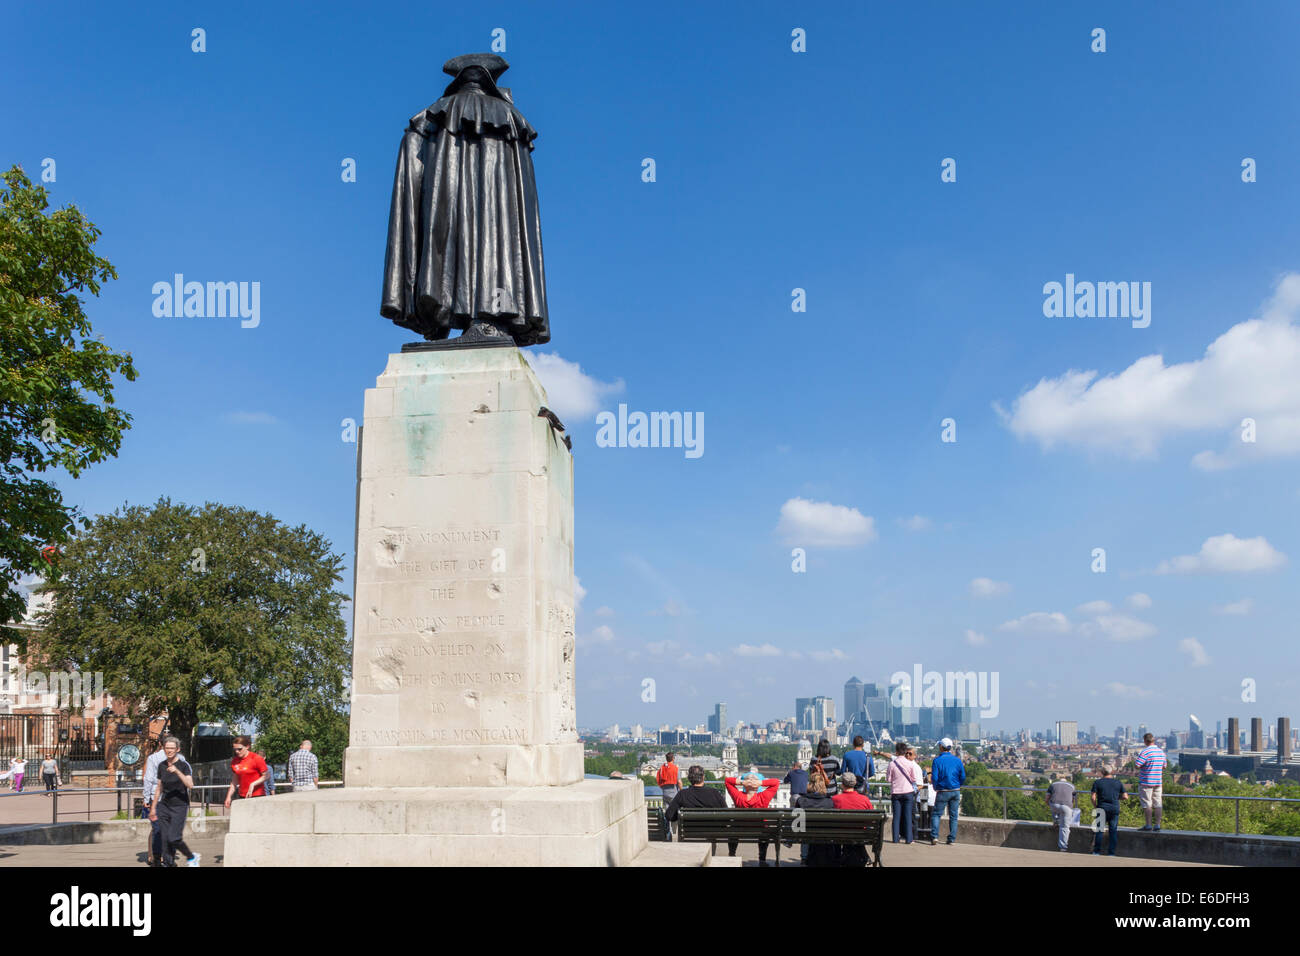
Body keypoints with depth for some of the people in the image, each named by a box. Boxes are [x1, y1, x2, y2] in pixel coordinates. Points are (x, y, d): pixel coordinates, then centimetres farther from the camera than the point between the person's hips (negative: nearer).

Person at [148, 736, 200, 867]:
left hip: (180, 806, -5)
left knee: (173, 838, -12)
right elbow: (159, 788, 17)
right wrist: (153, 807, 19)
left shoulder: (184, 765, -9)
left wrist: (177, 771, -34)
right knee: (165, 839, 1)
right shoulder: (161, 766, 7)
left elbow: (190, 784, -24)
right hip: (164, 806, 5)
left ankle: (191, 857, 11)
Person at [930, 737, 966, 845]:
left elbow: (934, 778, -12)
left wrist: (936, 787, 7)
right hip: (956, 791, 3)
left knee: (936, 814, 6)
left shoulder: (937, 760, -9)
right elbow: (963, 777, 3)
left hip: (943, 792, -3)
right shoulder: (957, 760, 2)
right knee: (953, 816, 10)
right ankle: (952, 839, 10)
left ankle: (934, 836, -8)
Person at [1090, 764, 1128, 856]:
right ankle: (1111, 853, 4)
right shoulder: (1119, 783, 5)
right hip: (1115, 809, 1)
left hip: (1102, 809, -1)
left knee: (1099, 831, 6)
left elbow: (1093, 797, -6)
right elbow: (1125, 797, 4)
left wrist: (1096, 807, 9)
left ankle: (1096, 852, 6)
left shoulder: (1097, 782, 0)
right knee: (1113, 831, 5)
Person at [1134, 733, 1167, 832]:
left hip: (1146, 782, -6)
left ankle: (1148, 825, 2)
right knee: (1158, 804, 8)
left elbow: (1137, 765, -19)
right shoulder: (1161, 752, 7)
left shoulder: (1145, 752, -15)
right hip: (1158, 782, 6)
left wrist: (1135, 760, 1)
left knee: (1147, 804, 0)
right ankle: (1157, 825, 8)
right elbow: (1164, 766, 18)